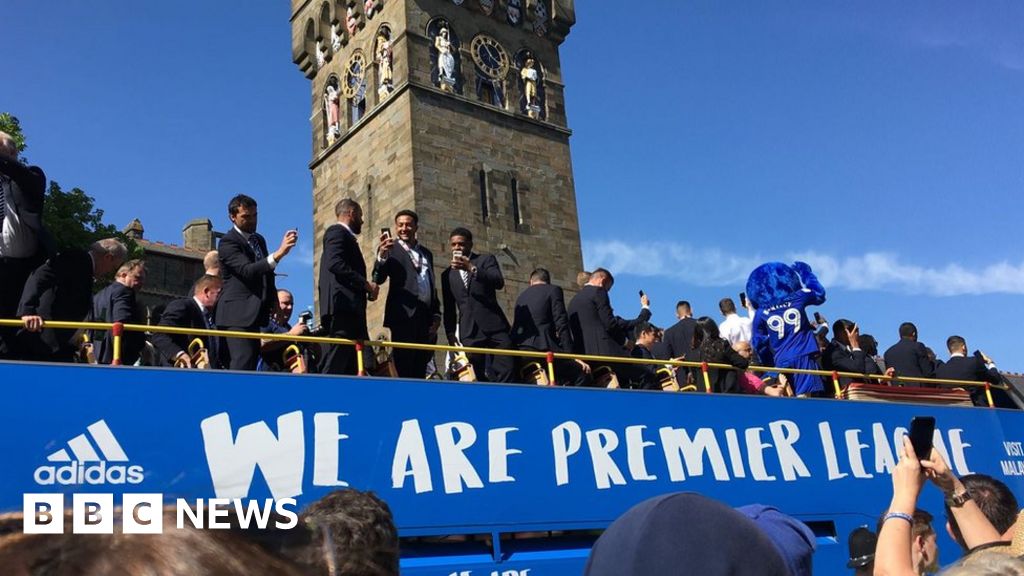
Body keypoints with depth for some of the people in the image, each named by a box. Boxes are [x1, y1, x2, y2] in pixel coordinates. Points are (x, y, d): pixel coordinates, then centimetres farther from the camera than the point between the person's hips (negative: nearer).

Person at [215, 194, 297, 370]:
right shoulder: (228, 242, -9)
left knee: (251, 366, 7)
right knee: (242, 365, -18)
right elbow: (248, 271, -25)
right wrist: (279, 253, -33)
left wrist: (274, 301, 19)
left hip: (254, 314, 9)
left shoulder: (259, 240, 17)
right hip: (237, 314, -9)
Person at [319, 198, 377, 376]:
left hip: (350, 308, 10)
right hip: (342, 305, -10)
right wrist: (366, 284, -13)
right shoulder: (337, 232, 0)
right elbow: (335, 263, -16)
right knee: (336, 363, -16)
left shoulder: (345, 235, 30)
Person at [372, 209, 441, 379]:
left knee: (420, 368, 4)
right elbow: (378, 279, -9)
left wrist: (436, 314, 11)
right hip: (404, 314, -5)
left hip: (426, 316, 5)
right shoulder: (390, 249, 5)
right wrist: (382, 256, -28)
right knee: (403, 367, -11)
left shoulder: (426, 253, 22)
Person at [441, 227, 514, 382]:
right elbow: (449, 308, 19)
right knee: (478, 378, -7)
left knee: (505, 372, -12)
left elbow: (499, 282, -9)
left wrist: (471, 268, -19)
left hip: (494, 326, -2)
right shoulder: (447, 274, 18)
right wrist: (450, 332, 6)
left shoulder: (486, 259, 9)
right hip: (469, 332, 2)